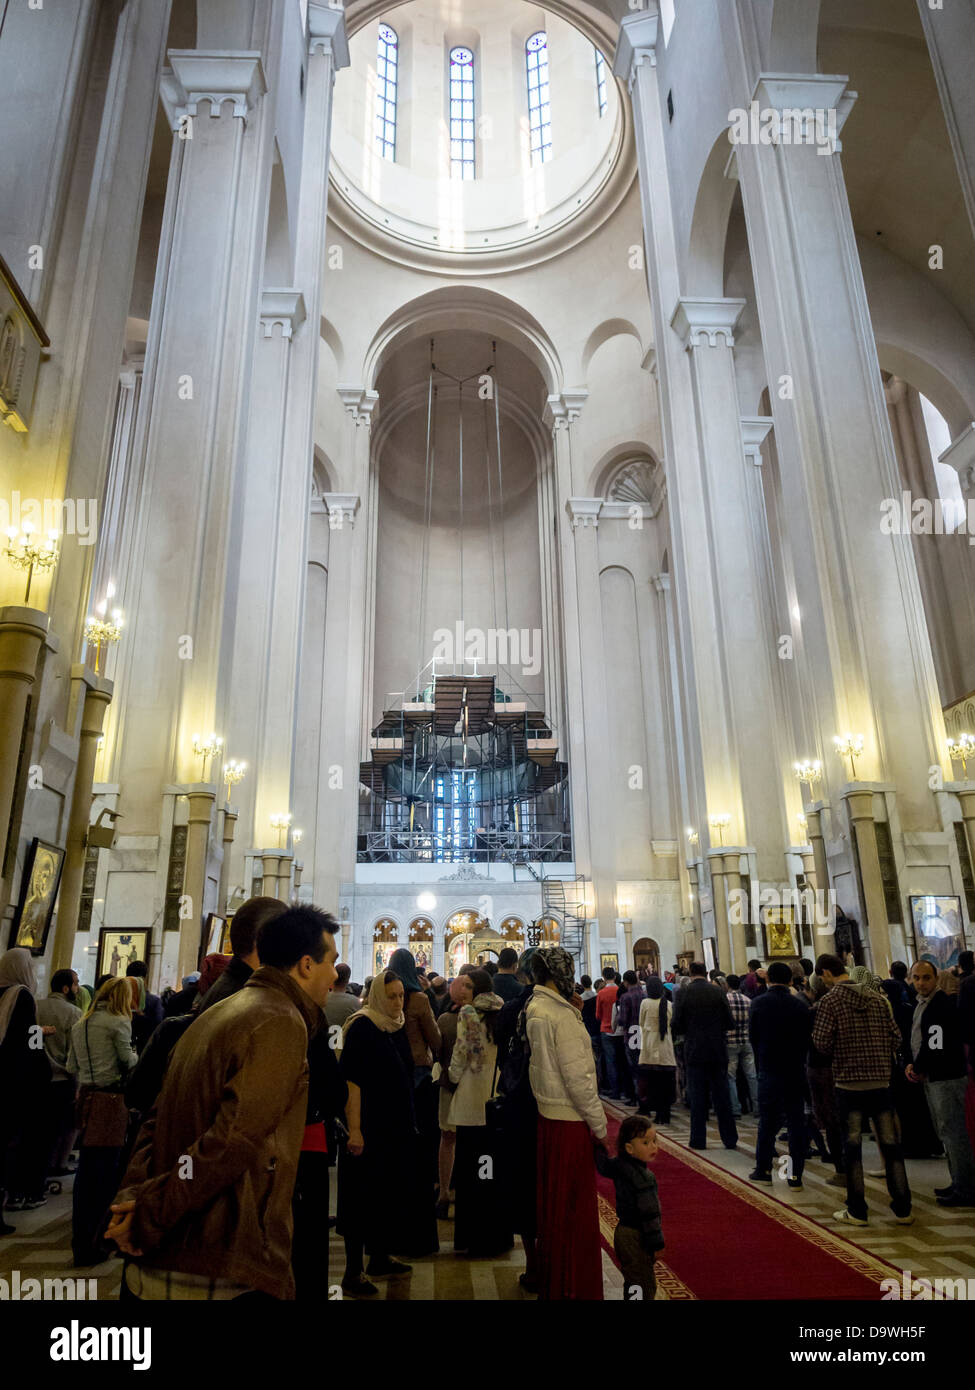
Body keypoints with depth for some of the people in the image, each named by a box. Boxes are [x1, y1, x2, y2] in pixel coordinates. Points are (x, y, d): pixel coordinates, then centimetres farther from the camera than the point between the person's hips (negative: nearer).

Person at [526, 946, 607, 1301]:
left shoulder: (533, 1008, 4)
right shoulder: (561, 1015, -21)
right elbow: (577, 1076, -20)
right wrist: (599, 1125, -12)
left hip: (547, 1115, 8)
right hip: (571, 1120, -8)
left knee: (552, 1202, 19)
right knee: (575, 1207, 5)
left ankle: (550, 1283, 33)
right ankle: (574, 1287, 16)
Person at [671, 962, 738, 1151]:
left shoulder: (683, 993, -8)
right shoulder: (718, 992, -4)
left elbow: (676, 1027, -8)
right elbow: (730, 1024, -2)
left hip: (694, 1052, -2)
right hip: (718, 1052, 2)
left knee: (697, 1098, 6)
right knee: (722, 1097, 10)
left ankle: (698, 1140, 10)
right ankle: (730, 1139, 15)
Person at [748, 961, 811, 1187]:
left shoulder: (759, 1003, -9)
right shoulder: (801, 1005, -7)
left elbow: (752, 1037, -2)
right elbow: (808, 1039, 1)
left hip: (769, 1070, -1)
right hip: (796, 1071, 1)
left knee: (767, 1122, 10)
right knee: (796, 1122, 9)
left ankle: (763, 1170, 17)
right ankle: (795, 1174, 10)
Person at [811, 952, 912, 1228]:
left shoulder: (831, 1000, -9)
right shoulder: (876, 996, 4)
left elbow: (821, 1042, -12)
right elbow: (895, 1035, 5)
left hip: (849, 1083, -4)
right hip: (881, 1081, 4)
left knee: (852, 1146, 5)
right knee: (890, 1144, 11)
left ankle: (856, 1211, 12)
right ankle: (902, 1209, 16)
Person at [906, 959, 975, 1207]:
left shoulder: (942, 1004, -17)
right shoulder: (920, 1004, 13)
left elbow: (937, 1047, -21)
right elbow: (915, 1041, 19)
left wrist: (918, 1069, -10)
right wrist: (912, 1065, 3)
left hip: (947, 1078, -10)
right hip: (930, 1078, 10)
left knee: (953, 1132, -5)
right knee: (946, 1133, 17)